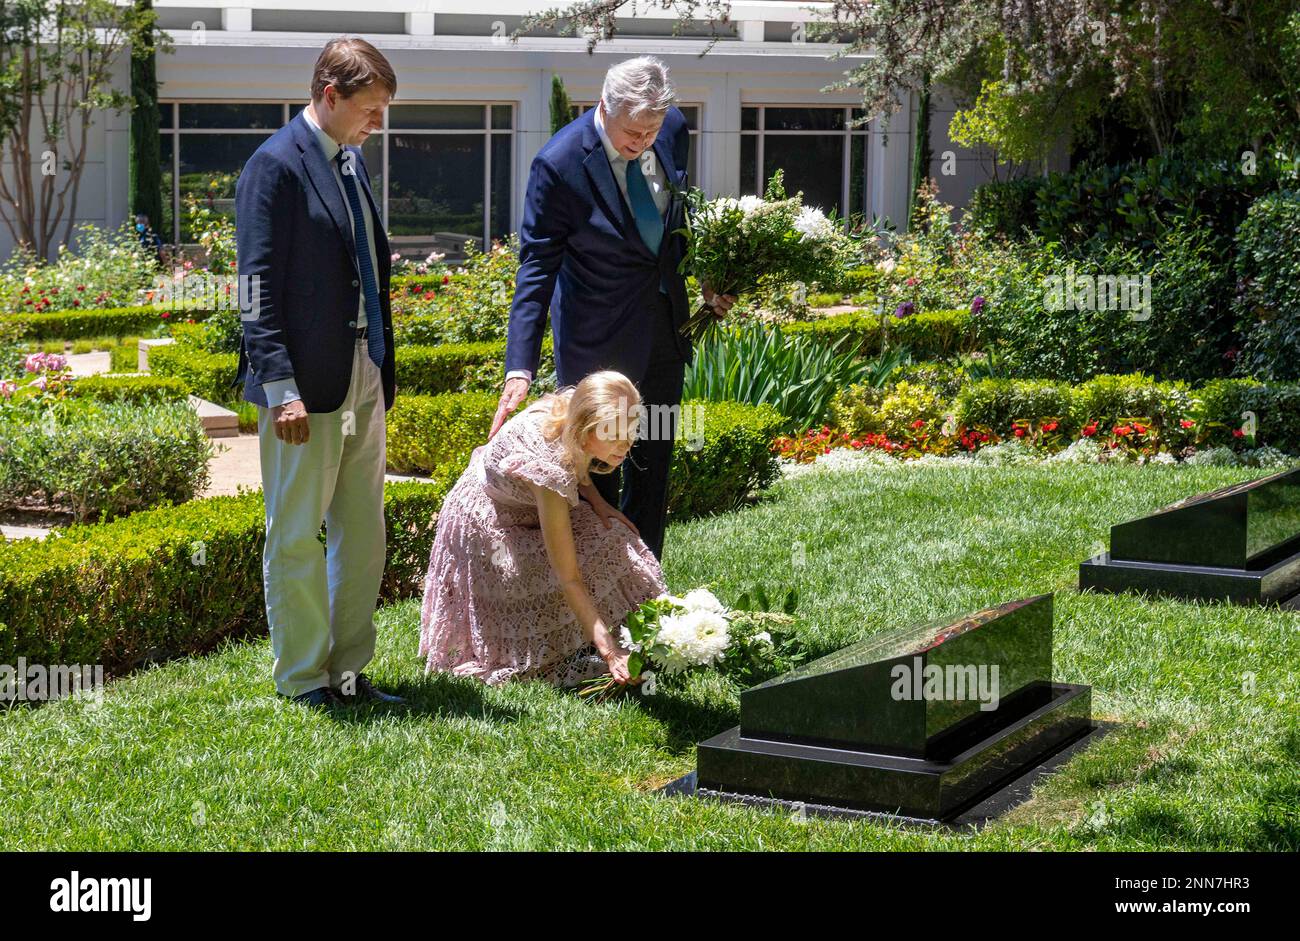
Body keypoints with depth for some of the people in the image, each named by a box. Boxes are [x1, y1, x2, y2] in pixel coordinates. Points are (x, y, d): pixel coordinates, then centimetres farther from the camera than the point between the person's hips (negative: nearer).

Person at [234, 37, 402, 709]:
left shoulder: (350, 161, 14)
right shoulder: (276, 166, -11)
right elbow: (258, 288, -15)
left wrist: (383, 367, 16)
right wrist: (281, 386, -20)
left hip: (363, 377, 9)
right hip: (305, 383, -9)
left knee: (363, 530, 12)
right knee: (296, 535, 2)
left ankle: (348, 670, 22)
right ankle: (302, 679, 11)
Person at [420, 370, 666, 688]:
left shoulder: (572, 405, -22)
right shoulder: (547, 465, -41)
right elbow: (568, 577, -38)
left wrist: (596, 501, -10)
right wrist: (609, 651, -40)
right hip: (485, 528, -8)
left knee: (610, 536, -10)